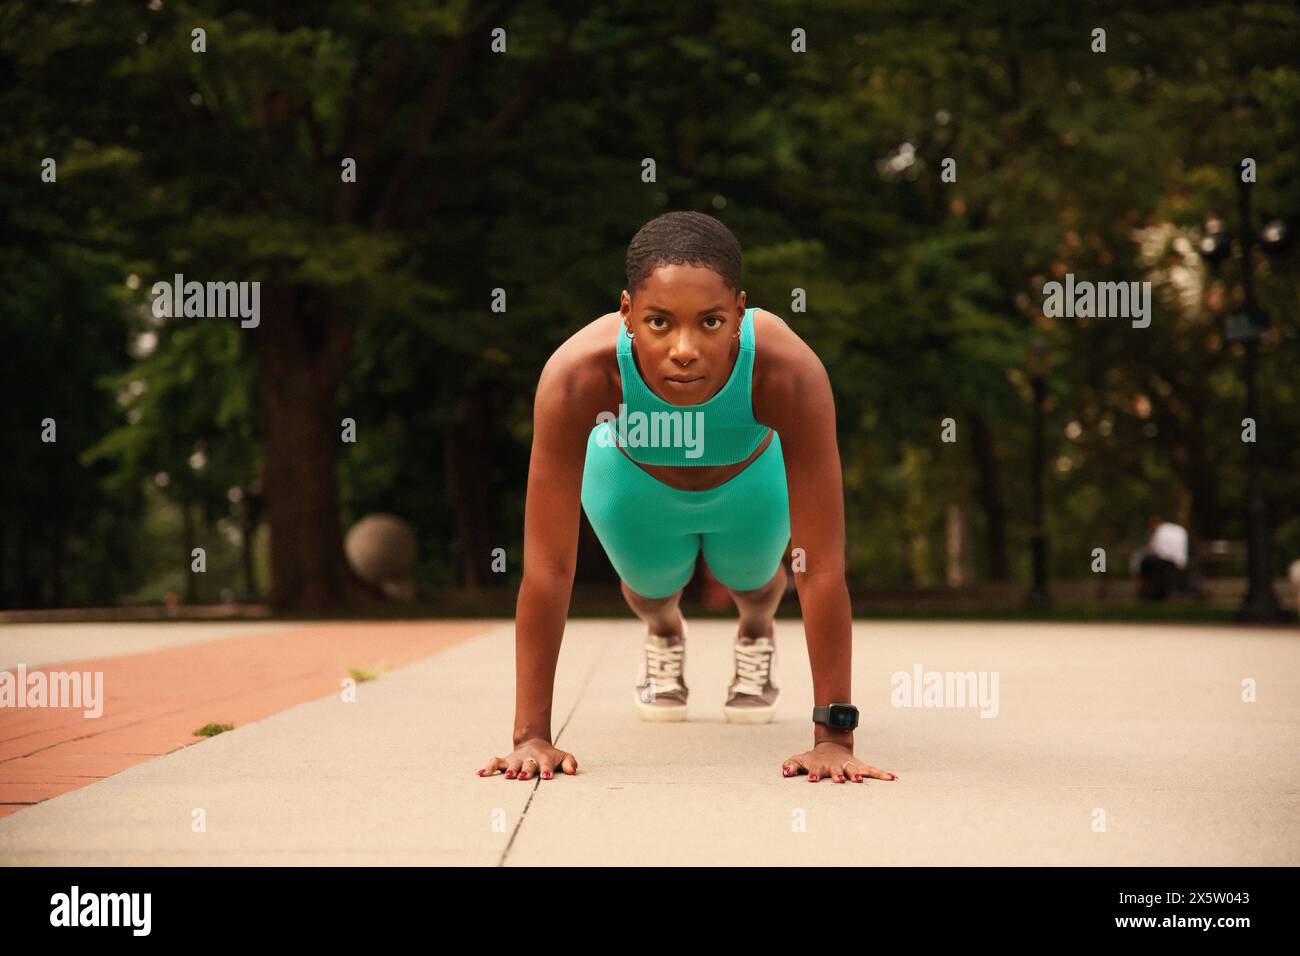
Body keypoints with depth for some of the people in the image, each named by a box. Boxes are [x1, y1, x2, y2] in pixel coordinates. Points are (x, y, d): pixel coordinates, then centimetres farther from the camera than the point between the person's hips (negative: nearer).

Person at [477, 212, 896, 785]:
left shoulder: (787, 370, -46)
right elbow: (548, 566, -40)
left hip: (751, 475, 0)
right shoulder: (578, 372, -45)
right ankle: (663, 637, 55)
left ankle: (757, 636, 57)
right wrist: (531, 737, -40)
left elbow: (821, 567, -41)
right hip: (631, 475, 0)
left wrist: (834, 737, -41)